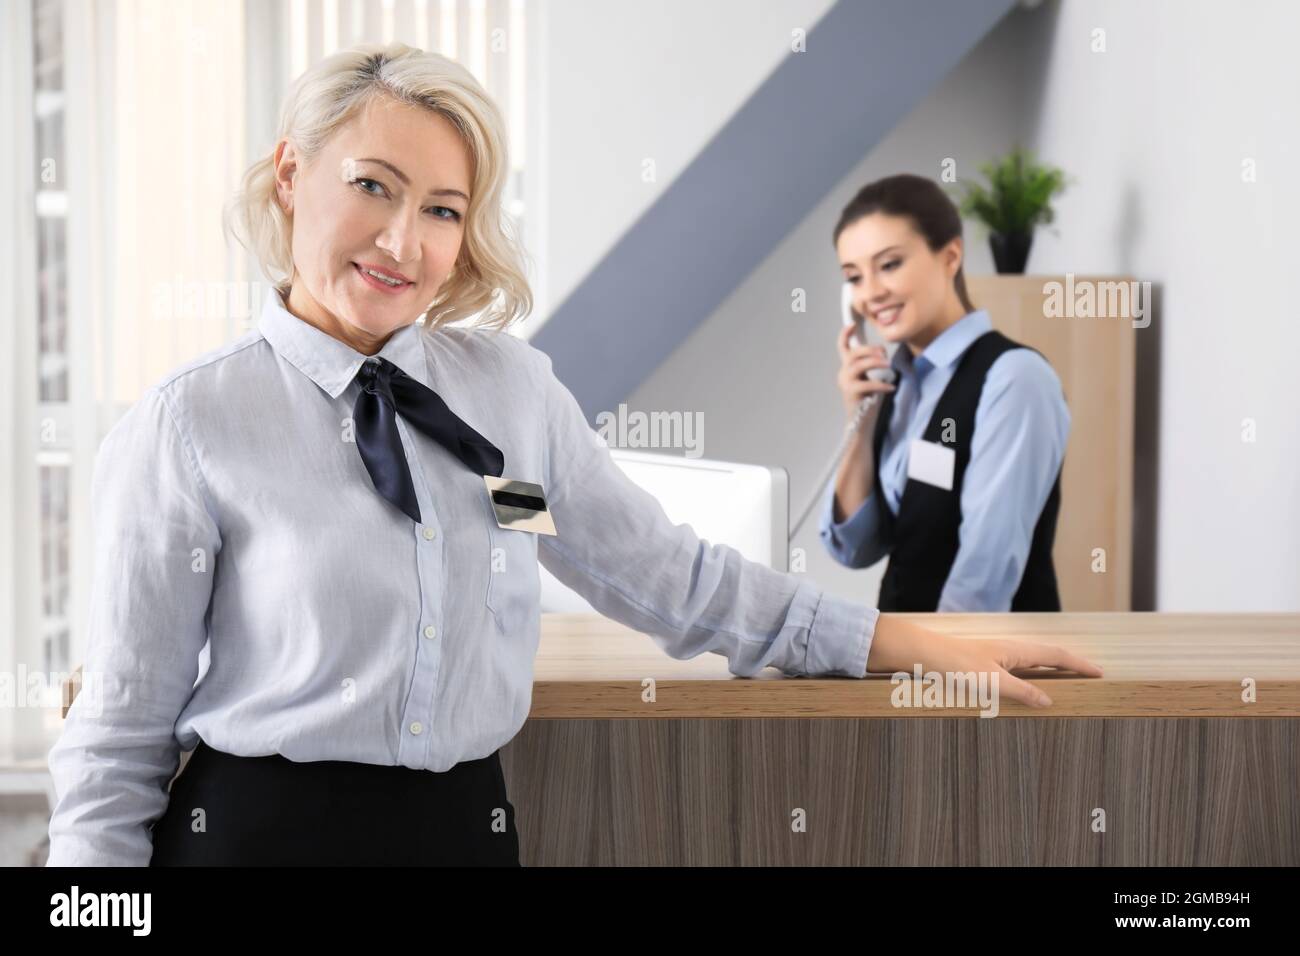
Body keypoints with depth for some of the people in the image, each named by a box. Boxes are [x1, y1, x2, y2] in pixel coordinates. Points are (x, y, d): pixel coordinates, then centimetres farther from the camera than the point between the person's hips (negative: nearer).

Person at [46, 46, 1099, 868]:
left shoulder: (512, 386, 4)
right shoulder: (189, 428, -7)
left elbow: (674, 576, 10)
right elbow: (122, 734, -5)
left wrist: (924, 646, 9)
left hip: (468, 828, 4)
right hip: (253, 828, -3)